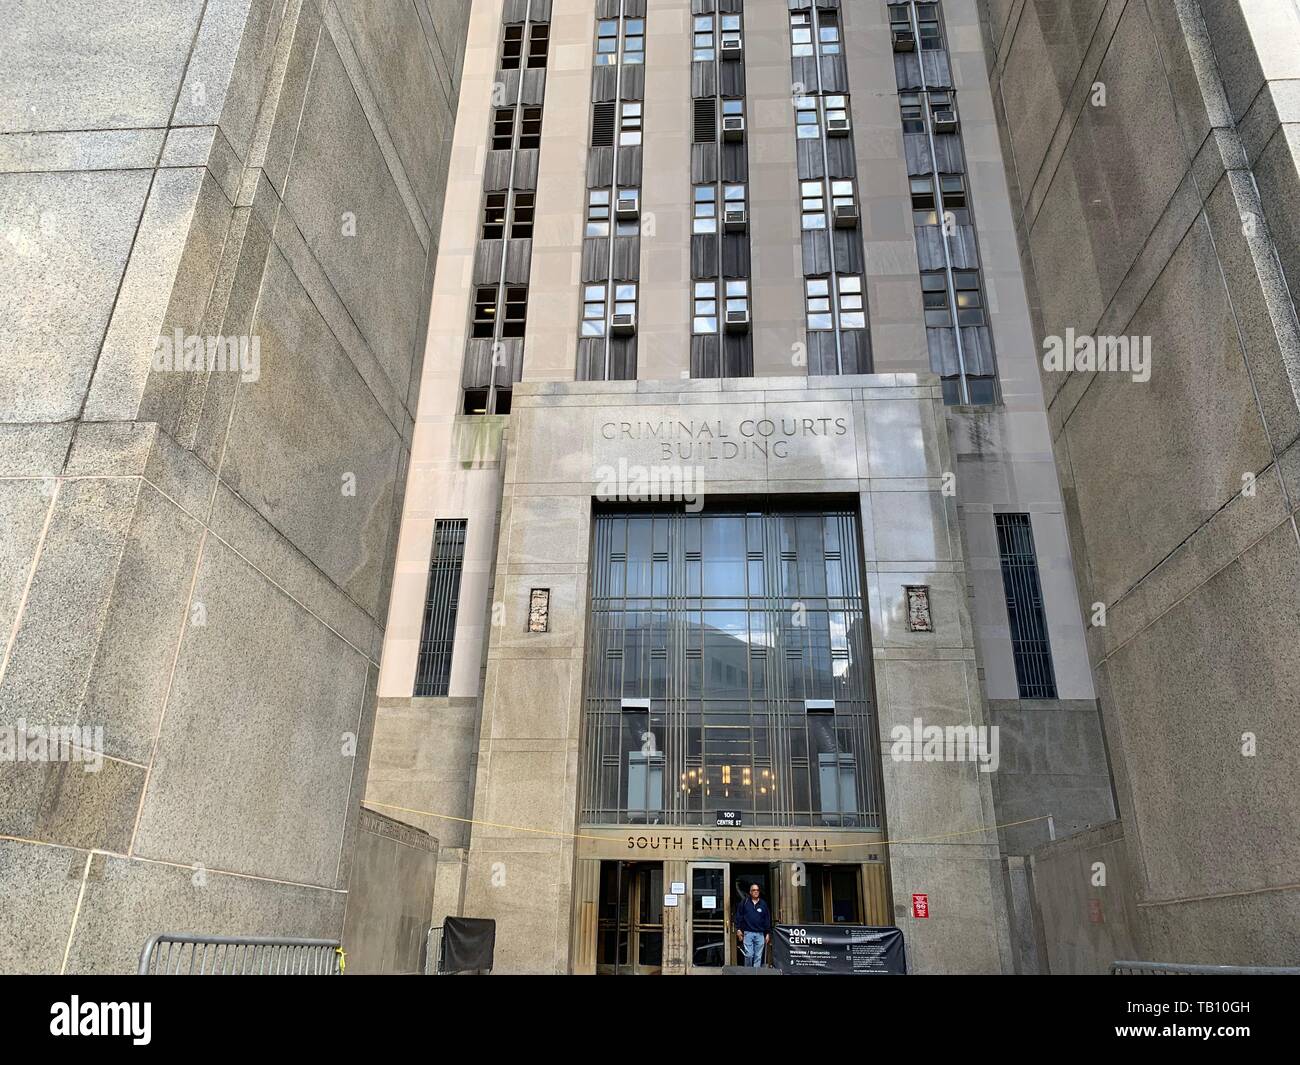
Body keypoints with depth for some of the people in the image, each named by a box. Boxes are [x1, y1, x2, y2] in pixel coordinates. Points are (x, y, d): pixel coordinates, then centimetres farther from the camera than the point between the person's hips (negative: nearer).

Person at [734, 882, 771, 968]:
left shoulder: (763, 904, 9)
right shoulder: (744, 902, 3)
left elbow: (767, 919, 12)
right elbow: (739, 916, 4)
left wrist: (768, 933, 9)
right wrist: (738, 929, -2)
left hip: (760, 934, 2)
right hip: (748, 933, -2)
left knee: (758, 956, 3)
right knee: (749, 955, -5)